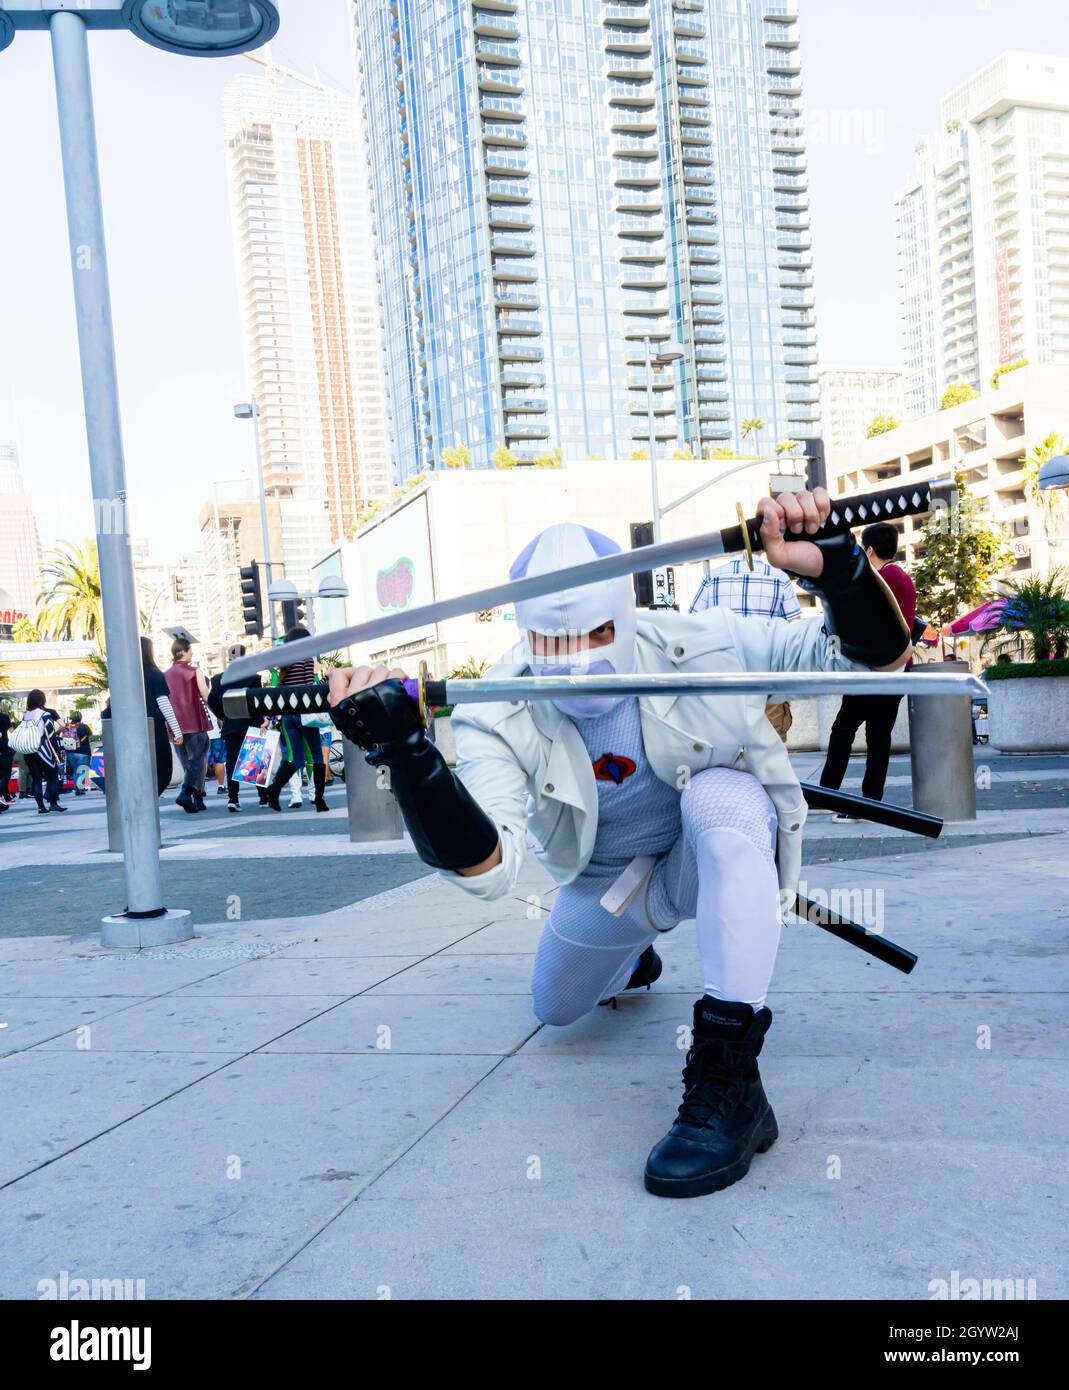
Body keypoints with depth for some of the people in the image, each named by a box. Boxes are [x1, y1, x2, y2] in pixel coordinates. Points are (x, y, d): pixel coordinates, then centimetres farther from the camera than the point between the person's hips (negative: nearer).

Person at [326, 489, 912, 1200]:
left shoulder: (698, 645, -30)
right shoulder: (499, 717, -27)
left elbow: (882, 653, -27)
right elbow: (488, 870, -41)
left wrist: (834, 564, -48)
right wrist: (406, 752, -55)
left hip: (725, 854, -3)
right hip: (609, 881, 3)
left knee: (719, 795, -37)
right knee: (556, 1008, 19)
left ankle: (729, 1084, -32)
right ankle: (633, 959, 57)